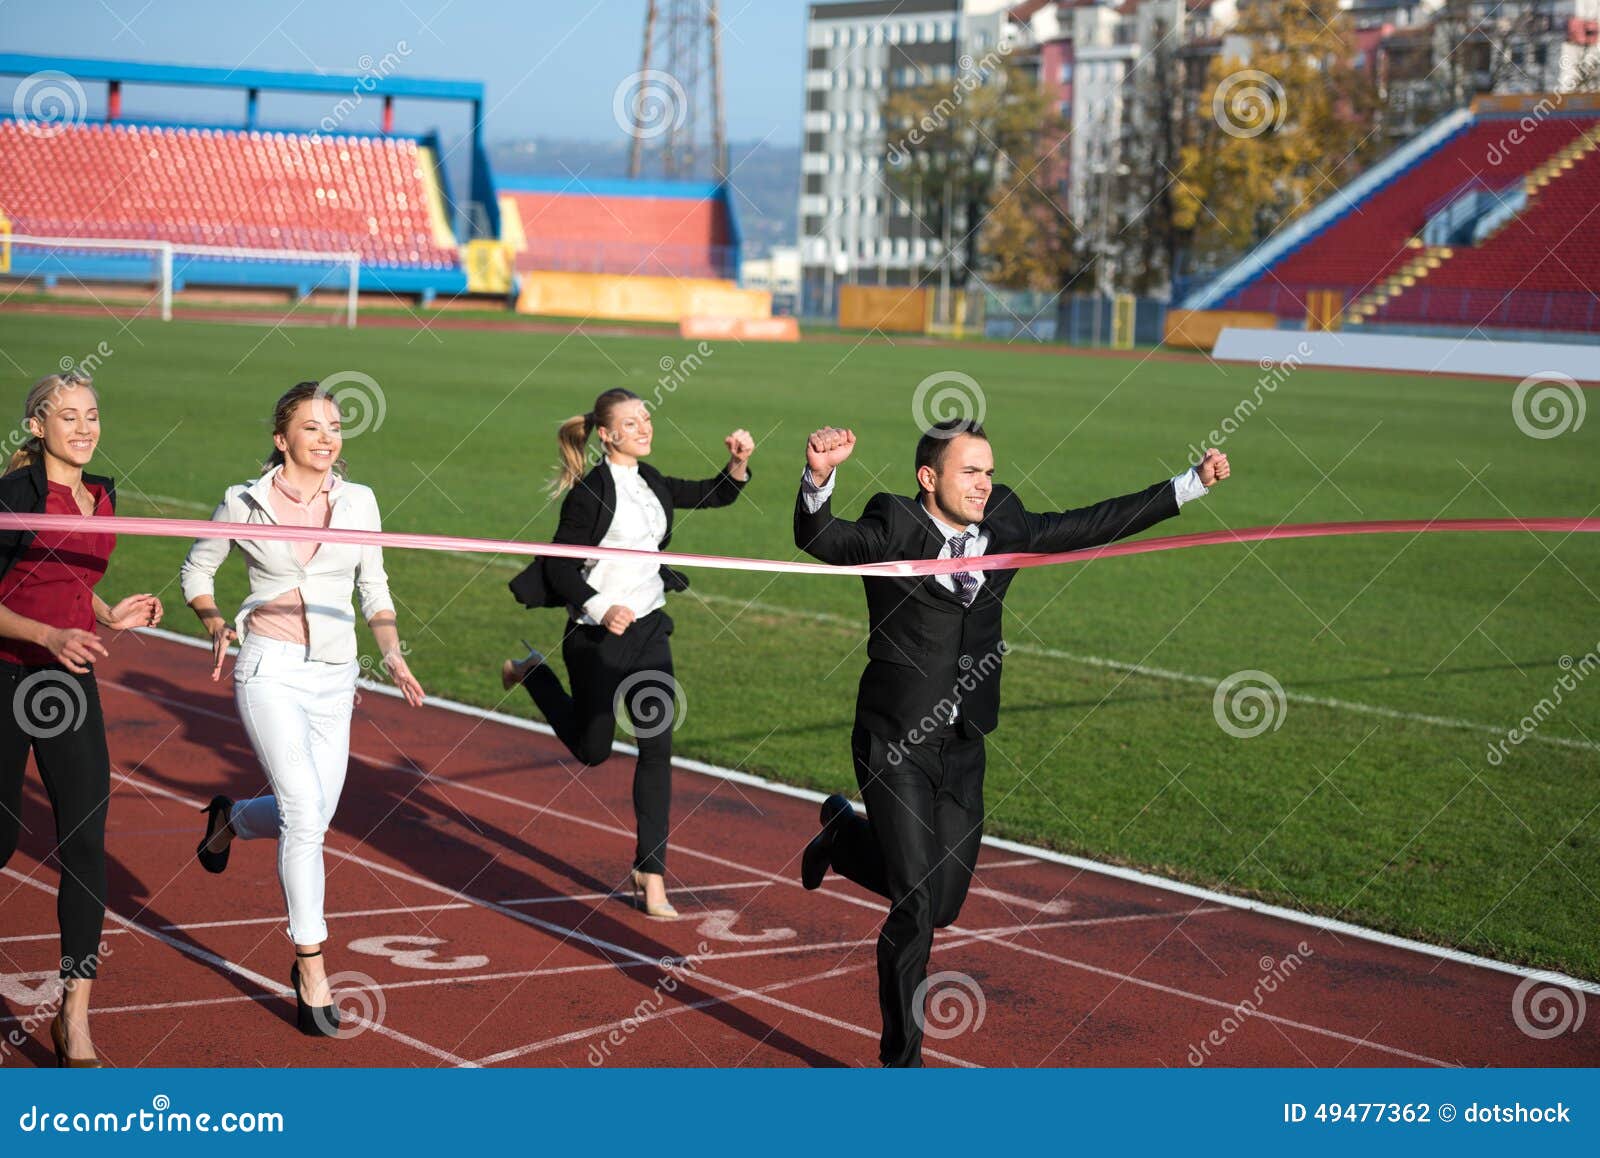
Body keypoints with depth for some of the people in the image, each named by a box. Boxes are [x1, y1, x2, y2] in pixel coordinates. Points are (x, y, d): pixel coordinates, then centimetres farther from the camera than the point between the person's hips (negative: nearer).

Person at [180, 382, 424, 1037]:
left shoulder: (358, 501, 4)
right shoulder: (246, 504, -3)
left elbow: (373, 588, 13)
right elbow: (197, 569, 11)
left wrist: (393, 655, 0)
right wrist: (214, 624, -6)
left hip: (335, 675, 4)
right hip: (270, 669, -4)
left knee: (311, 818, 9)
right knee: (305, 812, -16)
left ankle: (230, 819, 45)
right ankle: (311, 970, -9)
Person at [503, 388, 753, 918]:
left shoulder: (650, 482, 8)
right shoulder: (591, 491, -14)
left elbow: (715, 495, 16)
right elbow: (560, 568, -14)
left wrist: (738, 462, -4)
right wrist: (601, 609, -27)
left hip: (648, 629, 6)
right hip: (598, 635, -6)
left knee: (657, 747, -1)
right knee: (591, 749, 10)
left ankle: (650, 870, 5)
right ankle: (531, 673, 36)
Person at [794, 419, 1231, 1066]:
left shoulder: (1005, 526, 5)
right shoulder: (892, 529, -10)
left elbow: (1095, 525, 11)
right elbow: (816, 538, -26)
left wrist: (1193, 483, 11)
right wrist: (819, 477, -46)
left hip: (962, 746, 6)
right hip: (895, 744, -6)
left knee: (943, 904, 11)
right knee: (915, 908, -7)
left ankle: (845, 837, 40)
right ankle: (901, 1060, 11)